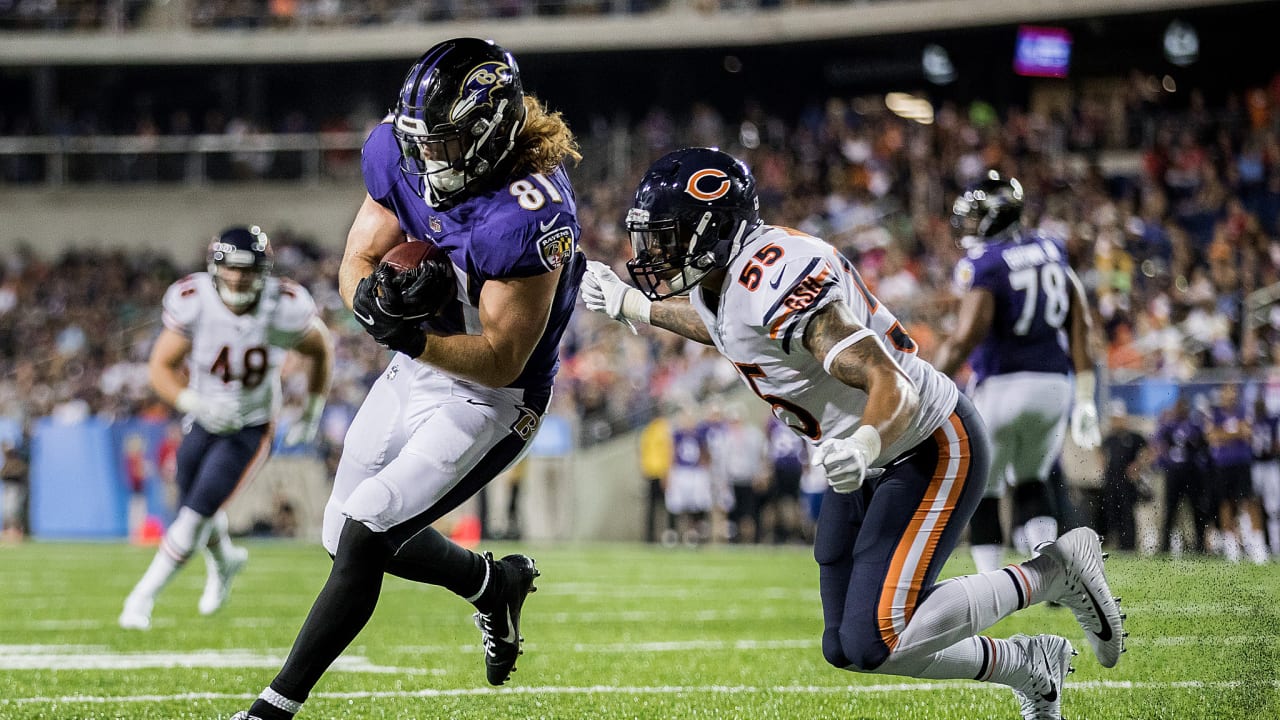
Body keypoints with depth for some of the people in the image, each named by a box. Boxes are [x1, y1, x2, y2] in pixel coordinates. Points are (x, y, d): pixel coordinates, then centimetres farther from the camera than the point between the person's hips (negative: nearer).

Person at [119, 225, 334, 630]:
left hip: (251, 429, -2)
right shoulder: (193, 303, -21)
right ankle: (224, 561, 51)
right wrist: (195, 403, -34)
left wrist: (313, 410, 6)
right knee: (196, 510, 16)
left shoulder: (286, 308, -21)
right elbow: (160, 367, -16)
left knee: (196, 513, -14)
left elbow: (322, 351, 0)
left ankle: (143, 598, -3)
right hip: (204, 421, 2)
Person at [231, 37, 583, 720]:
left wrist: (412, 339, -42)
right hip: (418, 368, 8)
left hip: (489, 400, -8)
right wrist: (374, 296, -26)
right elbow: (356, 263, -2)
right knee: (346, 533, 17)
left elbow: (502, 362, -26)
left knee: (365, 534, -17)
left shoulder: (529, 217, -32)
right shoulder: (399, 152, -12)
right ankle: (496, 583, 41)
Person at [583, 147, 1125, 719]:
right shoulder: (720, 281, -1)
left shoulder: (778, 283, -29)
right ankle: (1028, 665, 25)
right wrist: (628, 305, 26)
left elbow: (893, 386, -33)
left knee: (874, 643, -19)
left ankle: (1053, 571, -2)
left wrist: (863, 445, -52)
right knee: (846, 649, 9)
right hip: (869, 463, 10)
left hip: (929, 450, -10)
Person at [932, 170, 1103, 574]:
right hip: (1053, 384, 6)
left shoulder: (982, 264, -12)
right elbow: (1079, 328, 9)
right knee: (1031, 481, 22)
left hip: (1001, 385, -6)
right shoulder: (1053, 254, 9)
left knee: (982, 491, 9)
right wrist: (1085, 400, 12)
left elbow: (968, 335, -21)